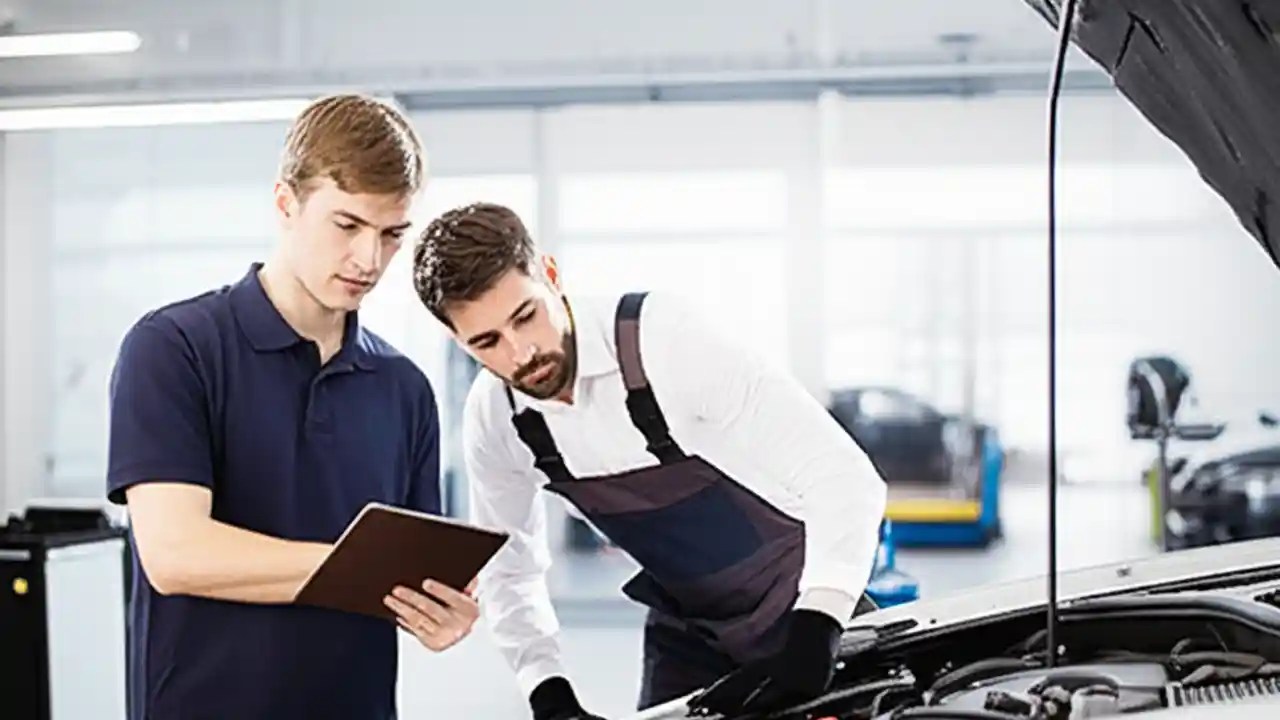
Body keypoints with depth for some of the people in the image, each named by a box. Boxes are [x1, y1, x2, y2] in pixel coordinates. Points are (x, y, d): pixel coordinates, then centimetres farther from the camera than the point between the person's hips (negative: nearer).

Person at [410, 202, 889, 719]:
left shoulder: (665, 340, -29)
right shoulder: (492, 419, -11)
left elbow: (845, 476, -32)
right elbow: (508, 572, 5)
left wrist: (811, 642, -42)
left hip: (806, 608, -4)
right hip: (686, 634, 4)